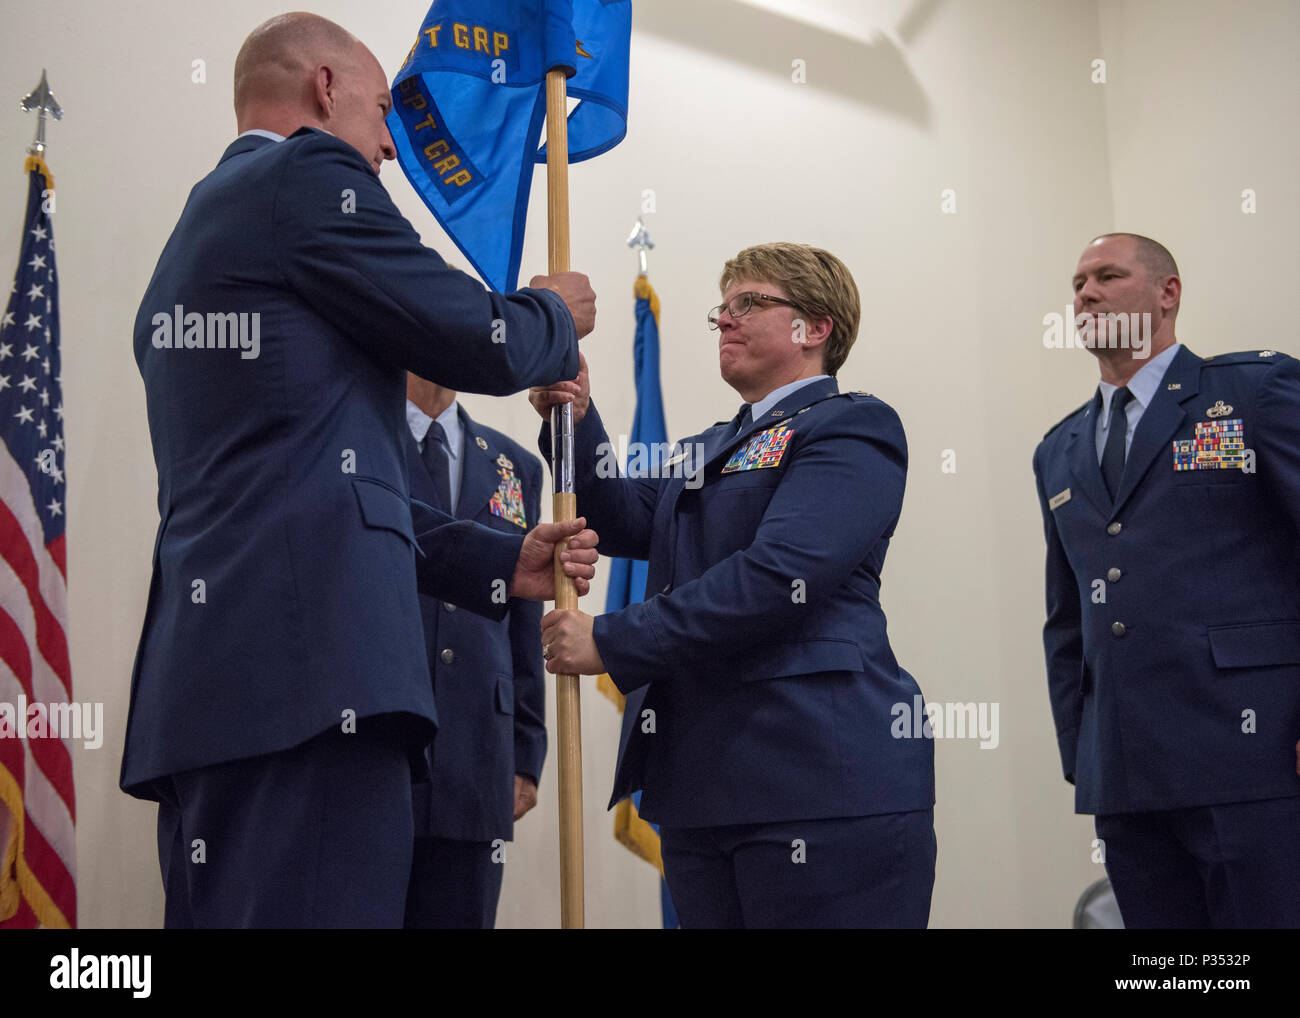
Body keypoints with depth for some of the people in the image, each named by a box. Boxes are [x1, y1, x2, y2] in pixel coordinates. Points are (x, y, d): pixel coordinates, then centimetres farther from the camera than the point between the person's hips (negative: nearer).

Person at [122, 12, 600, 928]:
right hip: (304, 672, -10)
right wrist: (558, 315, 22)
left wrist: (502, 565, 26)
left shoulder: (199, 223, 27)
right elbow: (480, 343, -1)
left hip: (206, 680, 10)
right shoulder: (309, 175, -1)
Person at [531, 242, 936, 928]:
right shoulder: (704, 451, 25)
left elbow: (778, 574, -17)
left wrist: (612, 642, -15)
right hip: (698, 789, 8)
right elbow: (626, 524, 12)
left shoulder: (852, 427, -4)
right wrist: (575, 426, -4)